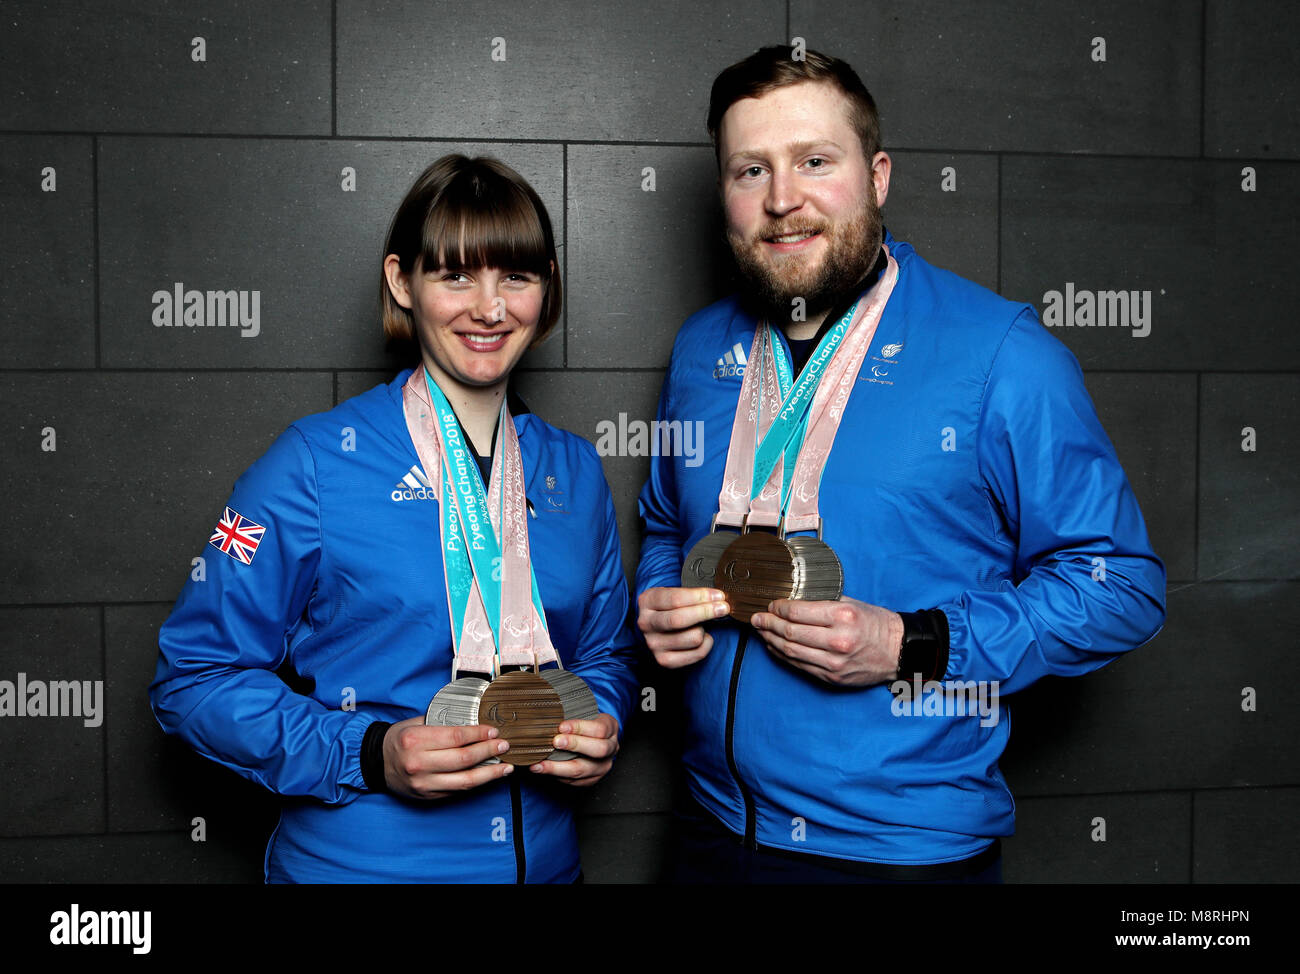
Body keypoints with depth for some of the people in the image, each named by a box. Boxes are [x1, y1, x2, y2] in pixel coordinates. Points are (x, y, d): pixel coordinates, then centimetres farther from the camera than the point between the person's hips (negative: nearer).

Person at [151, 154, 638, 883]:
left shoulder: (575, 470, 1)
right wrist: (367, 755, -22)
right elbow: (195, 677, -11)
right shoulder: (316, 463, -12)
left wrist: (601, 727, -9)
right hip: (353, 861, -4)